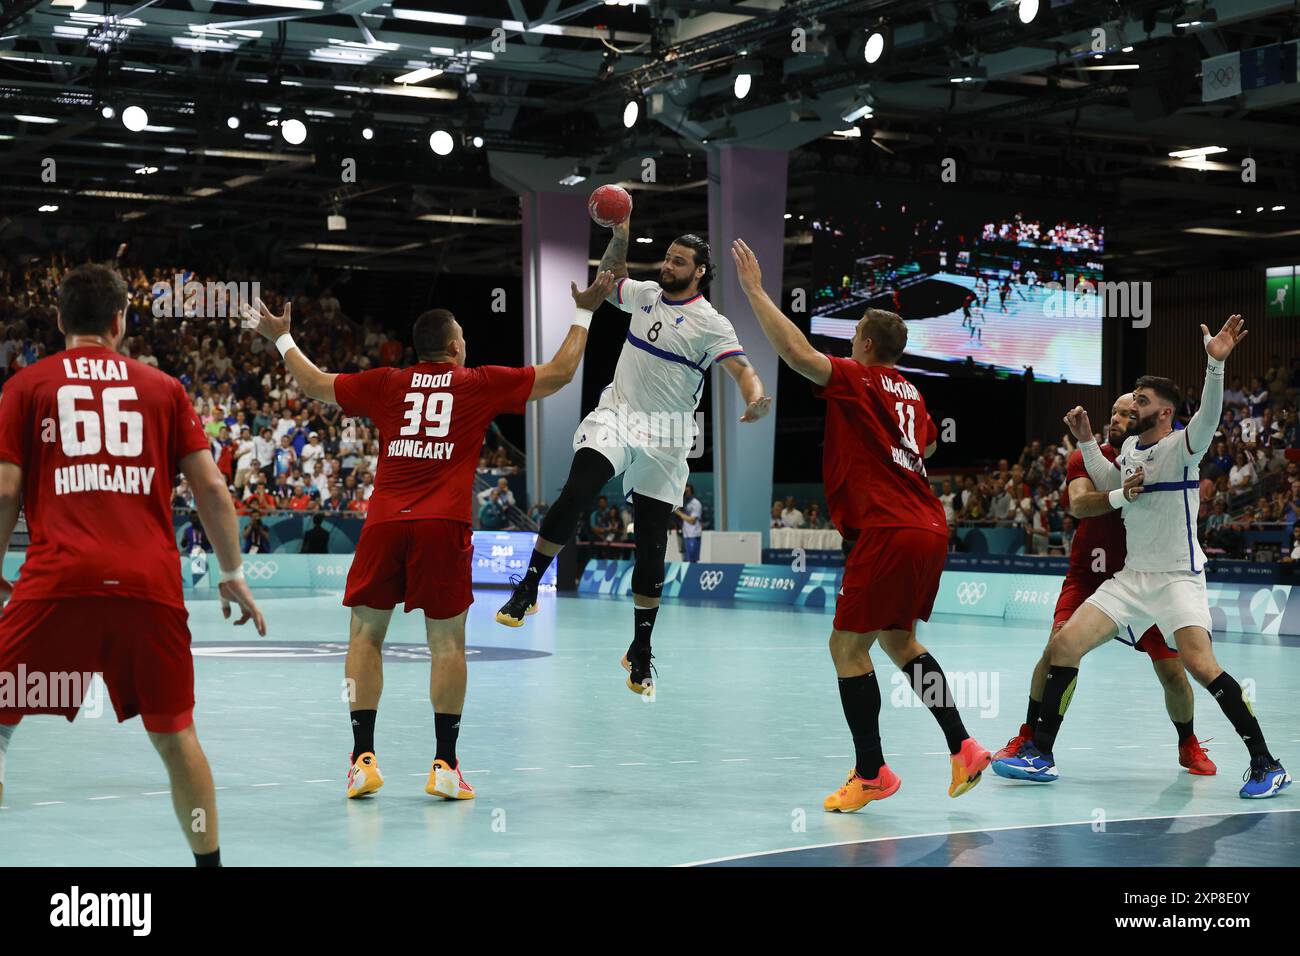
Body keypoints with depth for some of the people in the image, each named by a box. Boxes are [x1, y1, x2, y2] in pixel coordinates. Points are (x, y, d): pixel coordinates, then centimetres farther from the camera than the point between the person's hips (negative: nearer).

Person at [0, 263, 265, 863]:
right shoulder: (163, 388, 16)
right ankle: (209, 860, 19)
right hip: (151, 581, 2)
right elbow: (211, 486, 10)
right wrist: (233, 575, 18)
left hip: (58, 577, -2)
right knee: (174, 734, 14)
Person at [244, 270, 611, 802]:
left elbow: (316, 386, 22)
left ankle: (363, 758, 4)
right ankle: (445, 765, 0)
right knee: (447, 642, 3)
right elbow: (559, 374, 14)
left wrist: (281, 338, 37)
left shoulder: (386, 383, 13)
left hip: (384, 522, 2)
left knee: (366, 634, 10)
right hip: (443, 526, -2)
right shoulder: (481, 383, 8)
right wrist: (583, 314, 25)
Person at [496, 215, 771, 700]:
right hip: (616, 413, 2)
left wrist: (755, 397, -42)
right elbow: (609, 278, 27)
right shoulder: (646, 294, 8)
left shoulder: (710, 323, -8)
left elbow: (741, 367, -20)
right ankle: (529, 586, -16)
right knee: (576, 491, -27)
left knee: (651, 546, 2)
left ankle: (641, 651, 14)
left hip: (664, 435, -2)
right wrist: (621, 233, 11)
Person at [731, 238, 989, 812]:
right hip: (928, 529, 9)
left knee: (848, 646, -1)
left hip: (889, 531, -9)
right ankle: (963, 749, 17)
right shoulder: (910, 393, 19)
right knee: (897, 638, 21)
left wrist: (754, 288, -10)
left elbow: (797, 352, -18)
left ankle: (871, 774, 0)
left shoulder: (857, 379, -4)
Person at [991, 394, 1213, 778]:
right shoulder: (1086, 458, -4)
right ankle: (1028, 736, -3)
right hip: (1088, 574, 0)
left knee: (1172, 673, -4)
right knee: (1057, 648, -21)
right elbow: (1079, 505, -23)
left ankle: (1188, 746, 23)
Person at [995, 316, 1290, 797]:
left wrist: (1215, 364, -47)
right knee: (1064, 644, -3)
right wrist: (1087, 441, 19)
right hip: (1132, 576, 7)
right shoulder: (1130, 447, 11)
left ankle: (1266, 764, -11)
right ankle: (1040, 754, 5)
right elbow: (1108, 486, 30)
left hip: (1178, 578, -7)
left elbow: (1207, 417, -32)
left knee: (1202, 666, -23)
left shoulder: (1180, 445, -10)